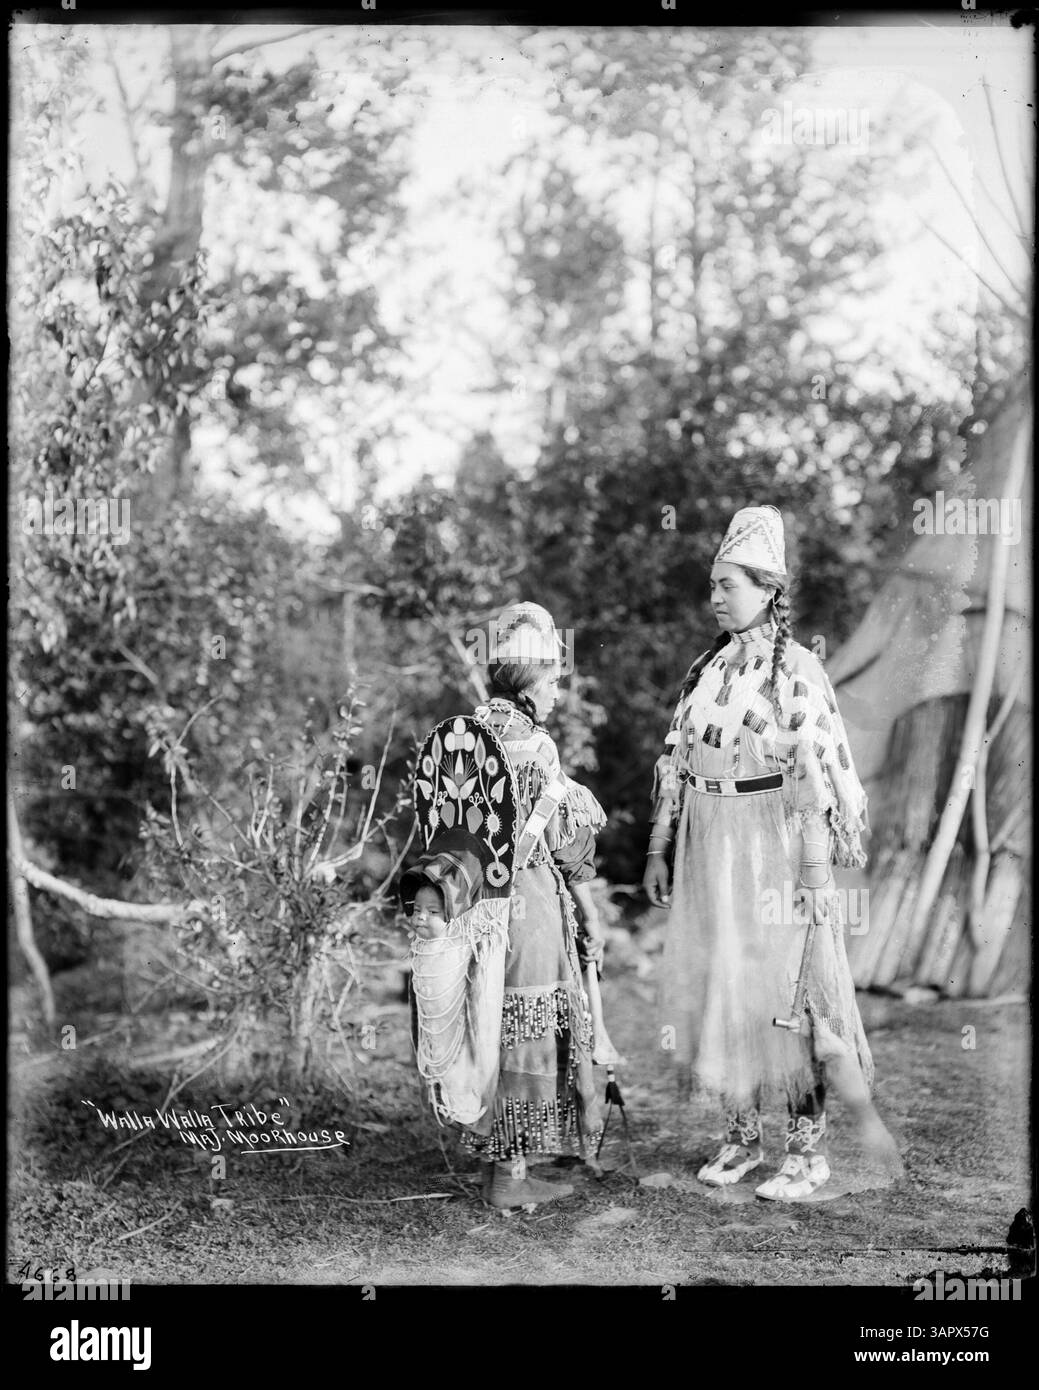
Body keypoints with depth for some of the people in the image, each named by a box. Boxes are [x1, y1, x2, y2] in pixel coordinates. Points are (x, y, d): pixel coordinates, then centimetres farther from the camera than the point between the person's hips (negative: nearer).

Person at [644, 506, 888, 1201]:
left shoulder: (797, 670, -9)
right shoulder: (707, 670, 10)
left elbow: (817, 778, -13)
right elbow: (677, 765, 14)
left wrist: (816, 873, -17)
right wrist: (660, 849, 12)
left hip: (773, 848, -6)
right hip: (708, 852, 6)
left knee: (784, 988, -1)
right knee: (717, 987, 10)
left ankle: (809, 1149, 12)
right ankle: (742, 1135, 23)